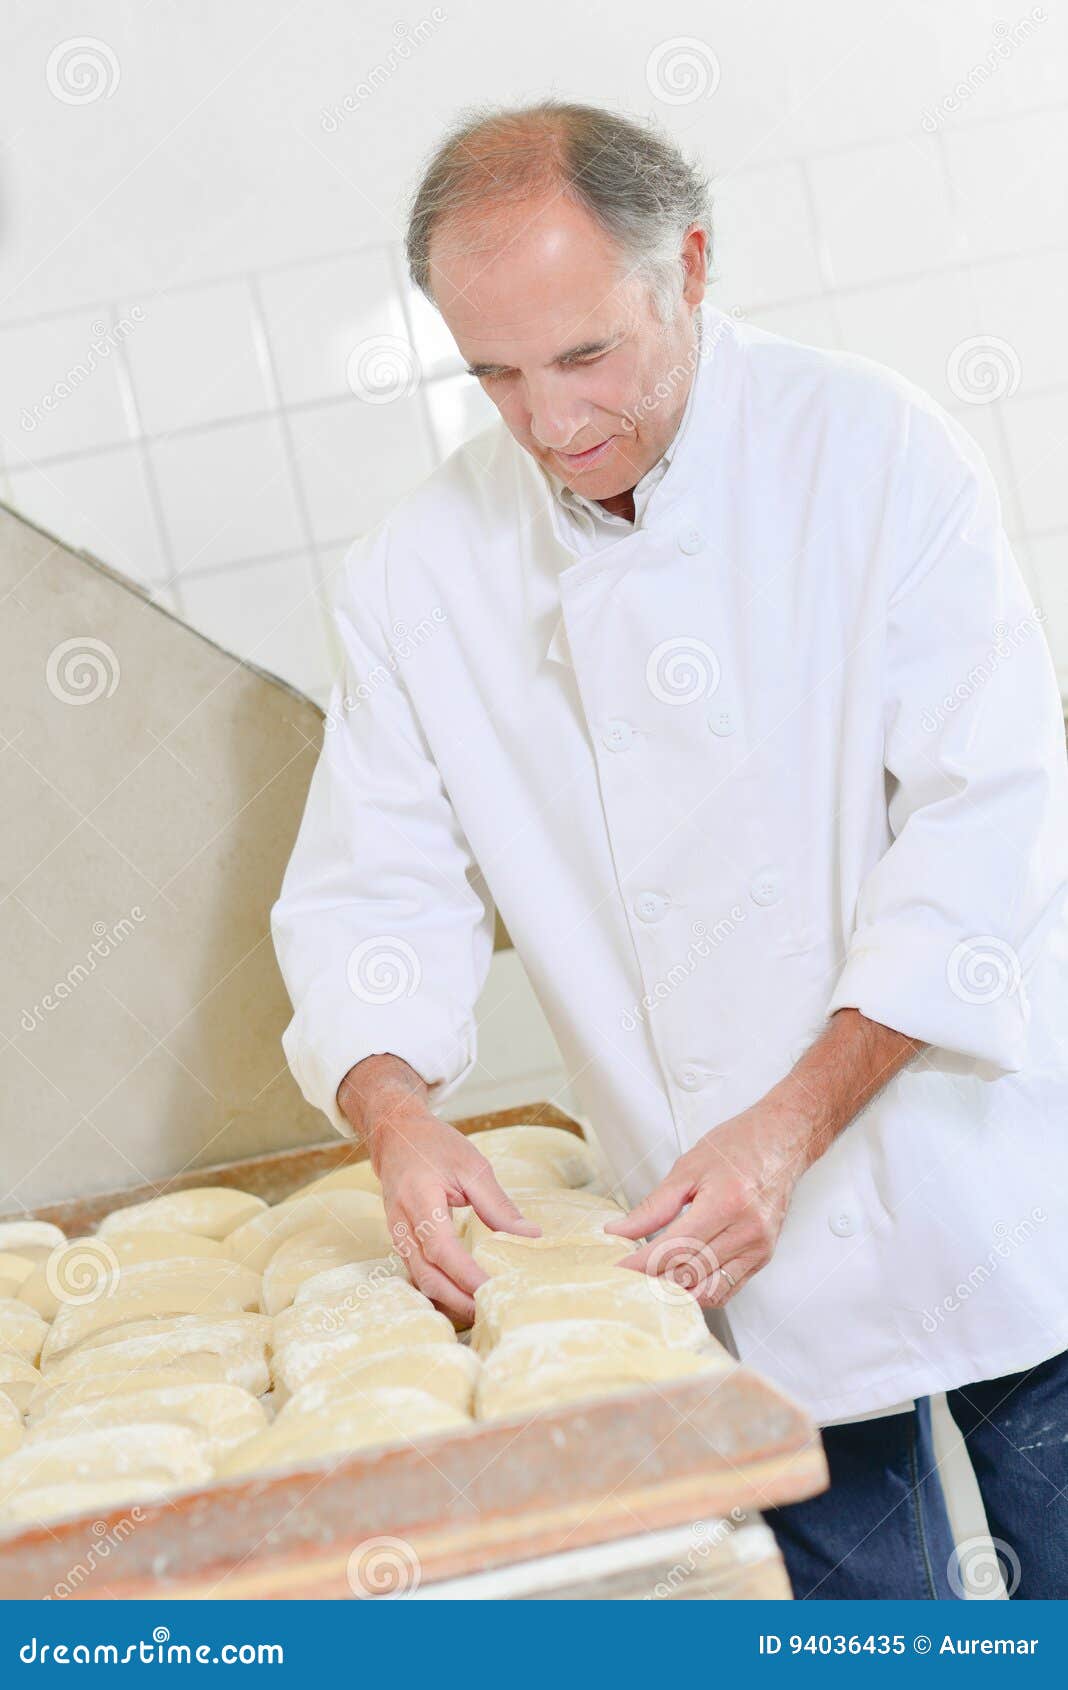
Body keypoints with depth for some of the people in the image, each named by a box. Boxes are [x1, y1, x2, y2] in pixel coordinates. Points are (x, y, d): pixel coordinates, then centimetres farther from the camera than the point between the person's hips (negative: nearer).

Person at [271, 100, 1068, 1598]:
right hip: (729, 1251, 2)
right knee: (859, 1591, 12)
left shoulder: (873, 451, -10)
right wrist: (400, 1122, -20)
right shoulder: (421, 571, -2)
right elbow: (374, 894, 0)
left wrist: (791, 1124, -21)